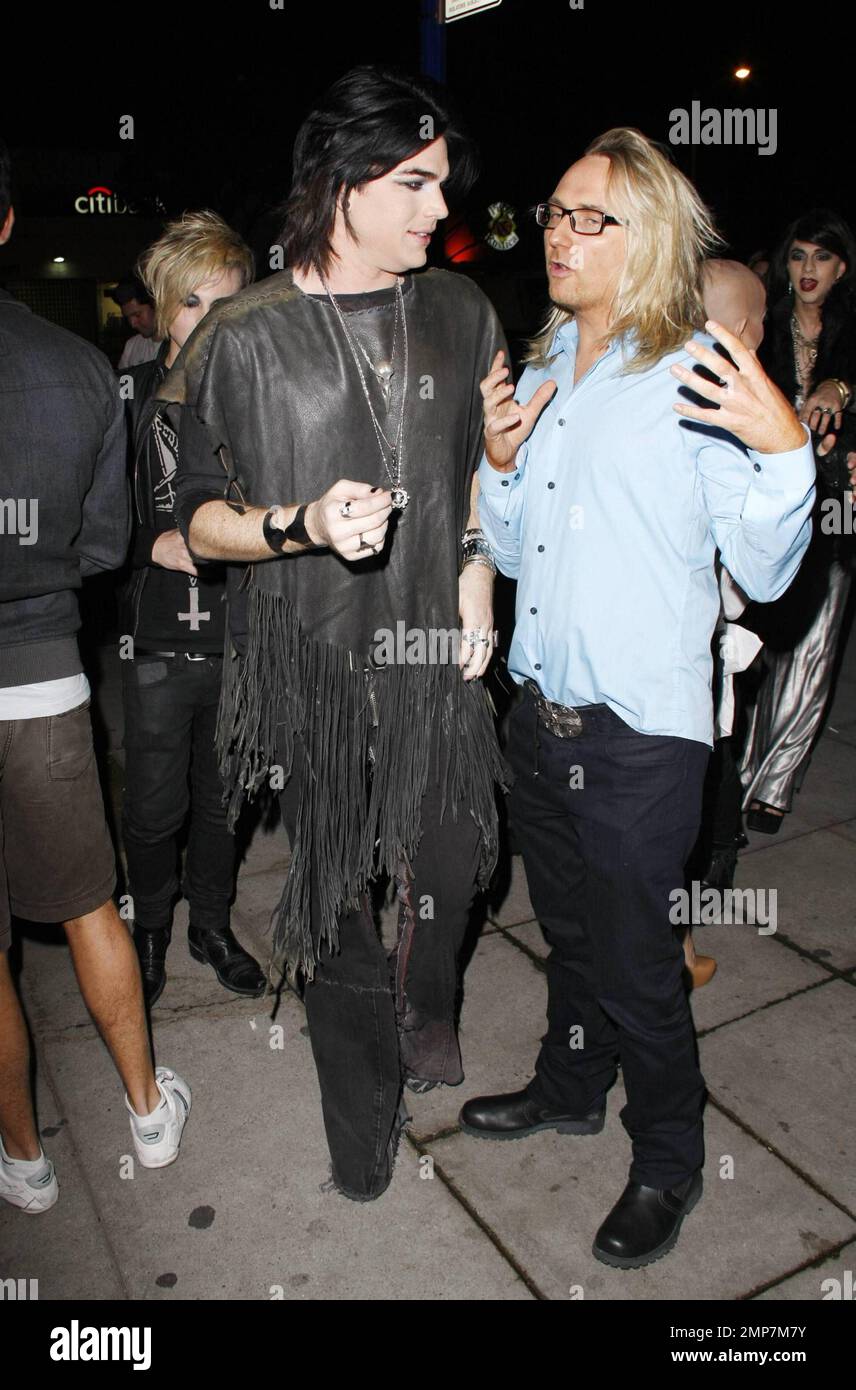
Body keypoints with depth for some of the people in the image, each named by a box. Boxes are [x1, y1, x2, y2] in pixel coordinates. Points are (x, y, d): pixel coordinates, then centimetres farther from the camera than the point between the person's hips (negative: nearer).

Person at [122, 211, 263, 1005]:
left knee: (224, 797, 15)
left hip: (242, 640, 1)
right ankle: (149, 932, 34)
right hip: (158, 642, -1)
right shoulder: (129, 395, -1)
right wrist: (157, 544, -14)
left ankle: (211, 924, 37)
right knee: (155, 806, 8)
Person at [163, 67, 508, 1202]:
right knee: (334, 888, 10)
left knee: (451, 861, 11)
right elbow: (200, 519, -3)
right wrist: (303, 526, -22)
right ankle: (363, 1108, 36)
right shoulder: (244, 337, -7)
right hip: (312, 660, -2)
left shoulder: (459, 311, 5)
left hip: (435, 649, 3)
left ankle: (423, 1008, 48)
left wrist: (478, 562, 2)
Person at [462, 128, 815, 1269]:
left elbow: (764, 573, -13)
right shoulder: (540, 374, 10)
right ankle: (572, 1088, 48)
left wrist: (786, 448, -28)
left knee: (635, 958, 8)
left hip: (641, 732, -6)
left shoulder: (697, 377, -10)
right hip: (540, 713, 6)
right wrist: (499, 462, -2)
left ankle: (668, 1162, 33)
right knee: (568, 926, 23)